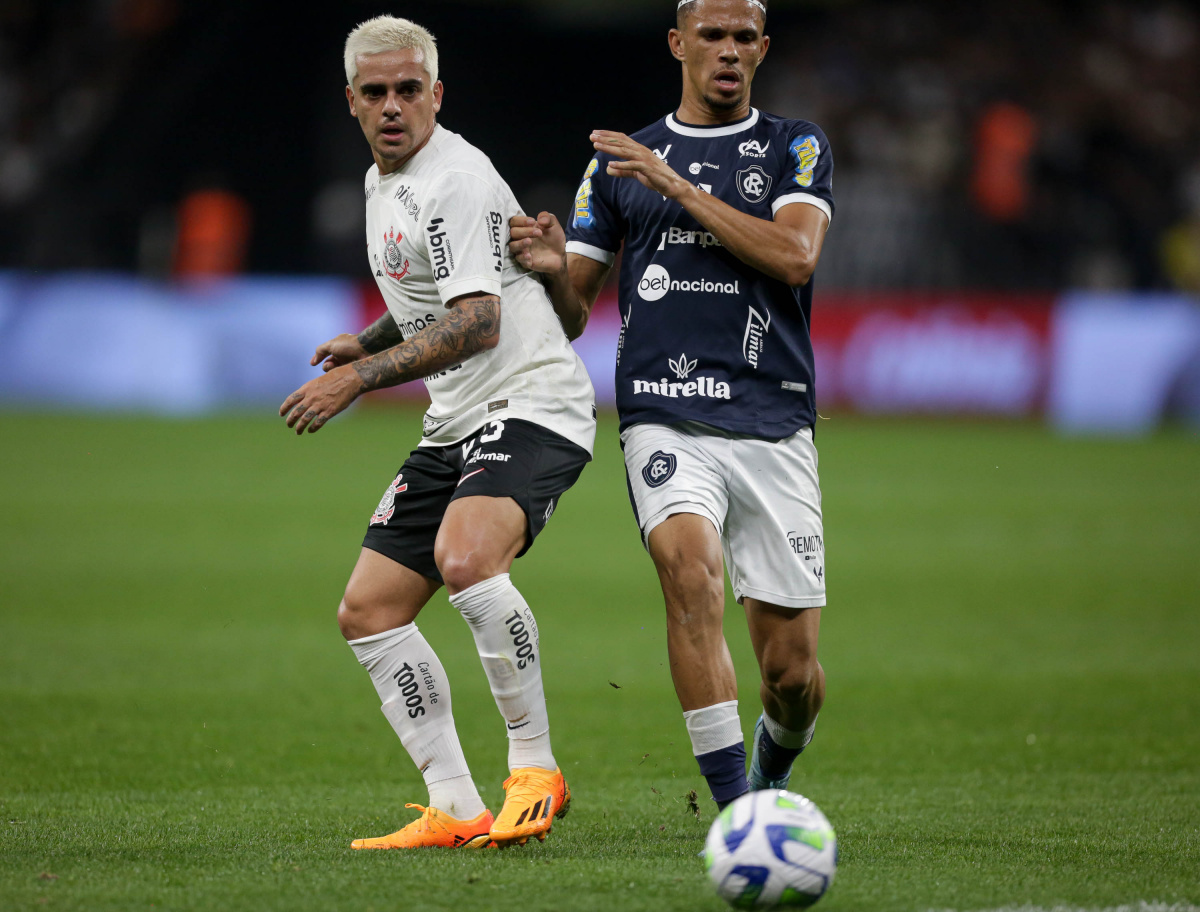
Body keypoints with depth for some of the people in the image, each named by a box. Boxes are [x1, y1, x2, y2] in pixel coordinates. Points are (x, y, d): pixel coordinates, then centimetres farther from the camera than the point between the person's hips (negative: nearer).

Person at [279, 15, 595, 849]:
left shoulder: (457, 180, -13)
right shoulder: (381, 184, 17)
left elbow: (476, 321, -23)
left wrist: (360, 377, -23)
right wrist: (367, 345, 17)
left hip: (532, 404, -10)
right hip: (457, 426, 10)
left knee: (465, 558, -35)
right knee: (368, 612, 3)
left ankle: (537, 770, -23)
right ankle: (455, 811, 4)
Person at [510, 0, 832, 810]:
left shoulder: (795, 149, 9)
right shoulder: (620, 163, 14)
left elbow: (795, 255, -10)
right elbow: (571, 315, 15)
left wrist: (675, 184, -12)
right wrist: (551, 269, -8)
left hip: (774, 427, 0)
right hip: (665, 421, 0)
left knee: (792, 671, -1)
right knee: (691, 567, -31)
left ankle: (774, 774, 34)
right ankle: (736, 810, -27)